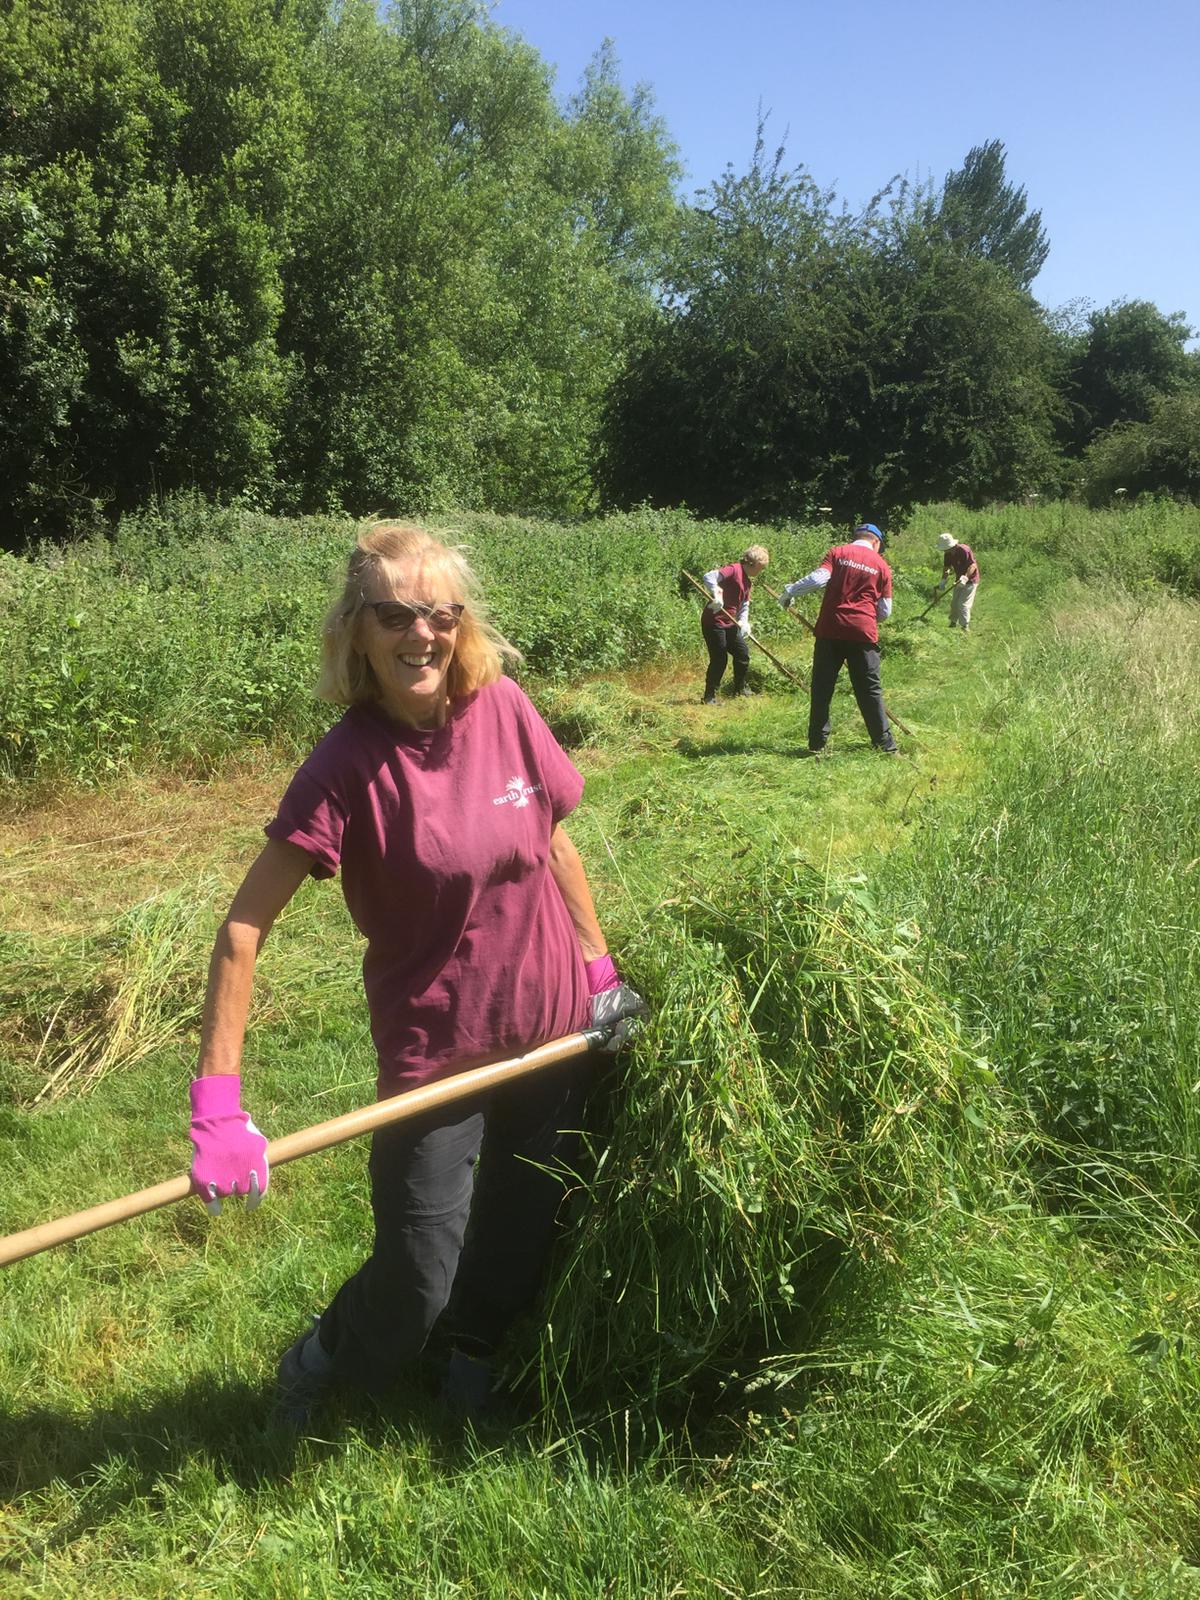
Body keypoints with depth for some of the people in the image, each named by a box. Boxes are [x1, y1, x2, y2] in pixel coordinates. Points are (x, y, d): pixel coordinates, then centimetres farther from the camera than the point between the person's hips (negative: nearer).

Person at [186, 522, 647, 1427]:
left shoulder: (504, 709, -9)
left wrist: (601, 972, 10)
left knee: (523, 1233, 20)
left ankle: (474, 1366, 50)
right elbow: (244, 928, -21)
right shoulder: (349, 765, -21)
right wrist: (217, 1106, -26)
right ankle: (317, 1366, 37)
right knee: (417, 1282, 3)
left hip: (551, 1030, 4)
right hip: (435, 1052, -4)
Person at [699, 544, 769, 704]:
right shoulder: (734, 570, -15)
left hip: (729, 623, 10)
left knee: (743, 653, 16)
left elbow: (744, 604, 15)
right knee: (719, 659, -7)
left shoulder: (748, 581, 14)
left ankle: (740, 688, 35)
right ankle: (709, 697, 4)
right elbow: (709, 576, -28)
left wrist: (744, 622, -3)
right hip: (714, 621, -10)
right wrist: (716, 593, -40)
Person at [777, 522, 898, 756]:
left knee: (822, 688, 7)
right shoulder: (881, 566, 9)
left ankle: (817, 743, 8)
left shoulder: (837, 553, 5)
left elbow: (819, 578, -12)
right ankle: (885, 744, 9)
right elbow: (885, 612, 11)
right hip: (863, 632, 0)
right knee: (870, 690, 7)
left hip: (830, 629, 0)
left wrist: (790, 590, 0)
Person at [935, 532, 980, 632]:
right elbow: (946, 568, 2)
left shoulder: (964, 550, -27)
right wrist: (943, 581, -12)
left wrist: (965, 578, -41)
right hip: (959, 580, 8)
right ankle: (953, 624, 30)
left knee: (963, 604, -13)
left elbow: (973, 566, -28)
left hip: (970, 580, -8)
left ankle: (965, 628, -7)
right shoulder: (947, 554, -3)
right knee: (954, 603, 13)